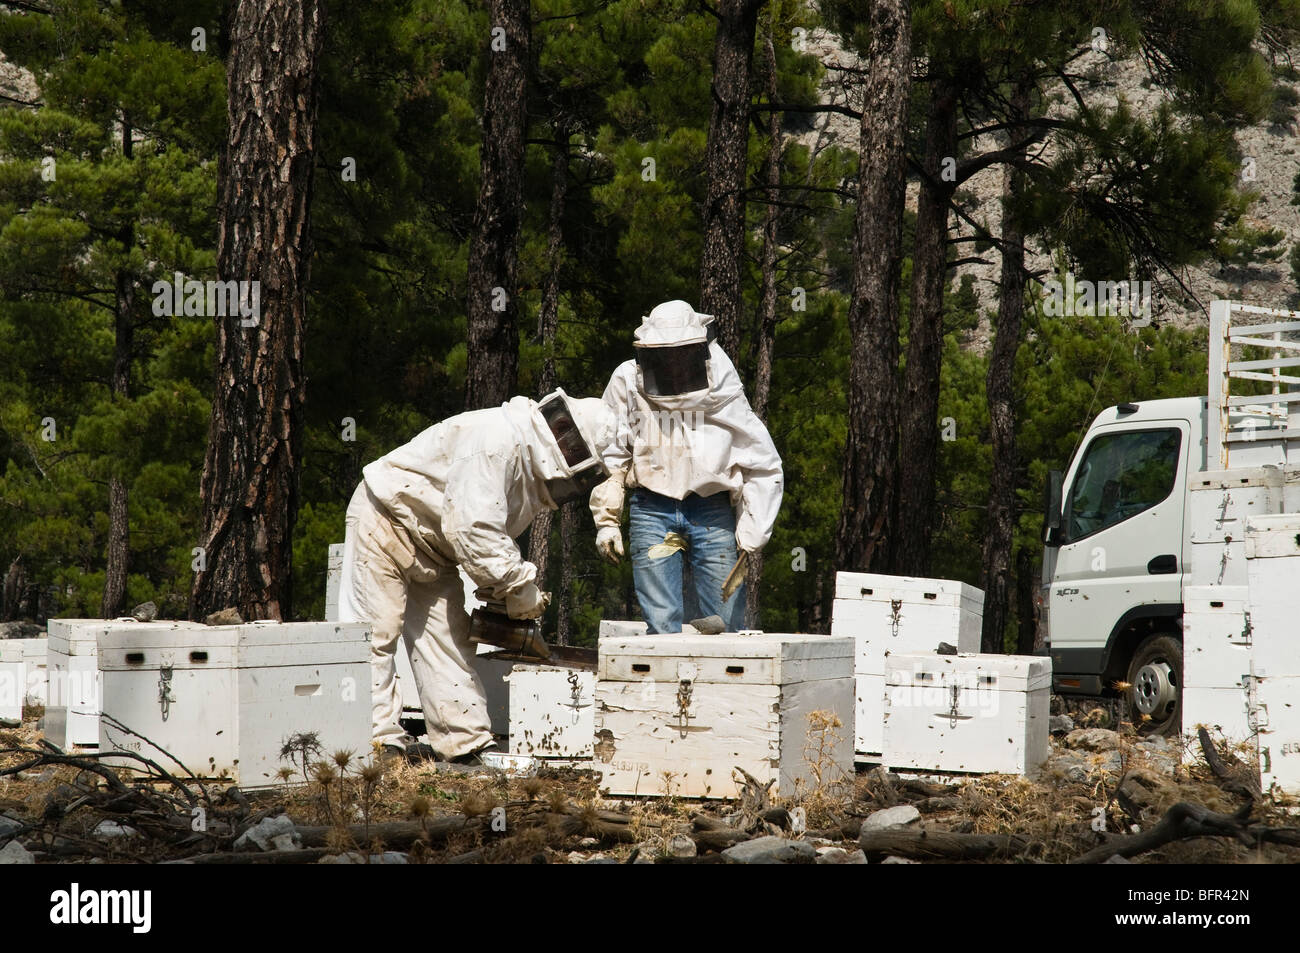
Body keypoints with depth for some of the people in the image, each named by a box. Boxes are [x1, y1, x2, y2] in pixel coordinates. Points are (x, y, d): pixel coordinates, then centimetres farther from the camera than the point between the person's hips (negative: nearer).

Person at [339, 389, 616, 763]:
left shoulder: (530, 459, 5)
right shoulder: (497, 441, -27)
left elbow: (493, 536, 13)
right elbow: (473, 529, -32)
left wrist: (503, 592, -1)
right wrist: (520, 587, -23)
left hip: (428, 546, 10)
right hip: (384, 519, -10)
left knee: (447, 633, 5)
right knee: (375, 630, -10)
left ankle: (465, 741, 6)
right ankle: (377, 739, -11)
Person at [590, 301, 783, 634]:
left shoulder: (722, 389, 2)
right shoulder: (628, 383, 3)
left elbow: (762, 466, 7)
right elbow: (608, 459, 9)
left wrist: (753, 529, 0)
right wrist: (606, 521, 4)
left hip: (713, 514, 0)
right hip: (652, 511, 0)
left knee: (727, 625, -2)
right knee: (662, 627, -4)